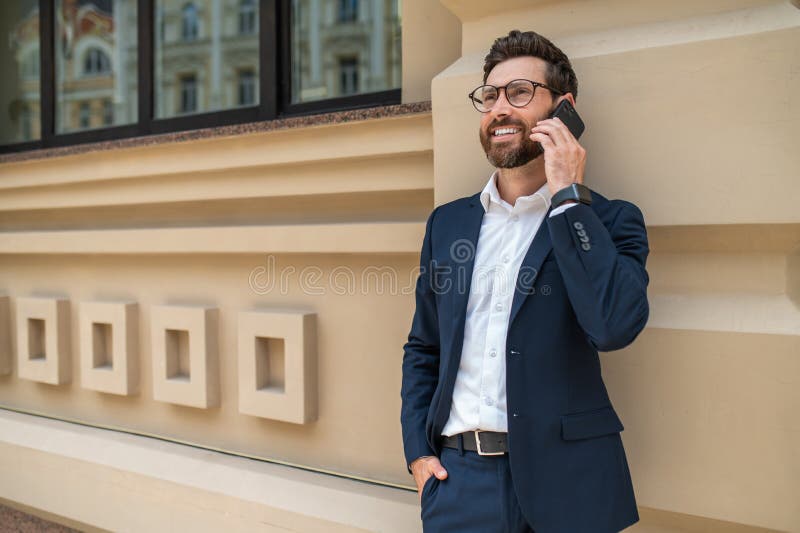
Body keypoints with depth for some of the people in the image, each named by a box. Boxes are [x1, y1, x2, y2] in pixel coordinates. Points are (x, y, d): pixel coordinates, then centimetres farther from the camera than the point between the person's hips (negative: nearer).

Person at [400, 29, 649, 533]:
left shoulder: (607, 221, -2)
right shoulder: (448, 222, 9)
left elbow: (616, 325, -21)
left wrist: (566, 198, -16)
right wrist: (418, 451, 3)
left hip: (565, 484, -2)